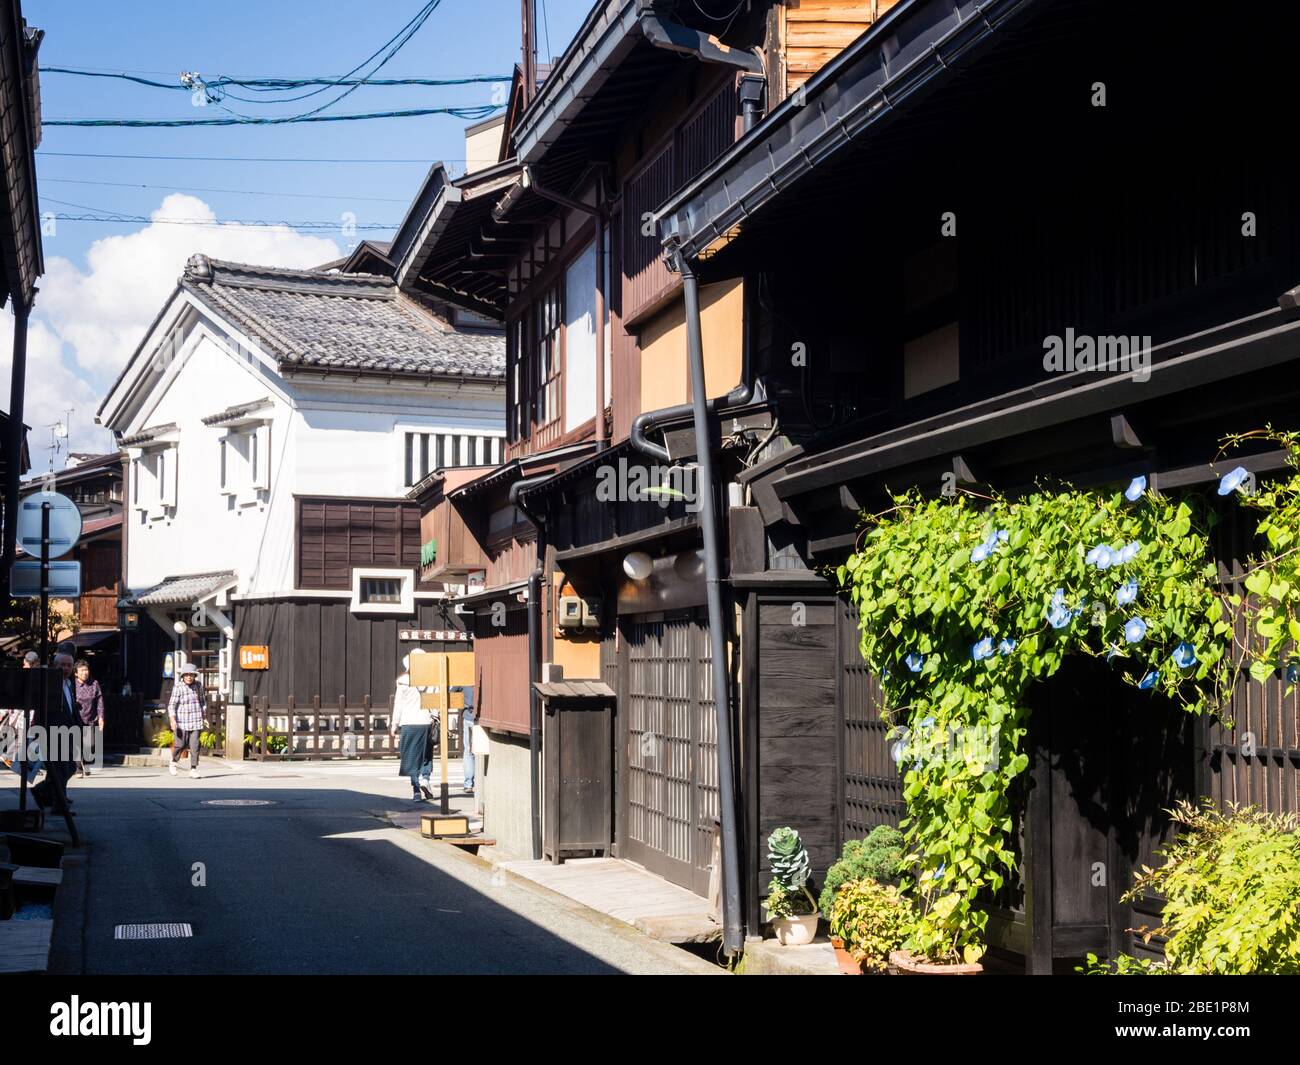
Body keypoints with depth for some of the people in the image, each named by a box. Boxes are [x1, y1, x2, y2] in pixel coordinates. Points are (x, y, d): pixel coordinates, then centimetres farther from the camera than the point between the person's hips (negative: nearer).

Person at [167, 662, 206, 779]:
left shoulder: (198, 685, 5)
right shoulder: (178, 686, -8)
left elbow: (202, 701, 19)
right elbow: (172, 704, -12)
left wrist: (203, 716, 15)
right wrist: (172, 720, -23)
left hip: (196, 721, 3)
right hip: (182, 720, -3)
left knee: (194, 745, -3)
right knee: (181, 744, 0)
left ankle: (193, 770, 1)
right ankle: (173, 763, 28)